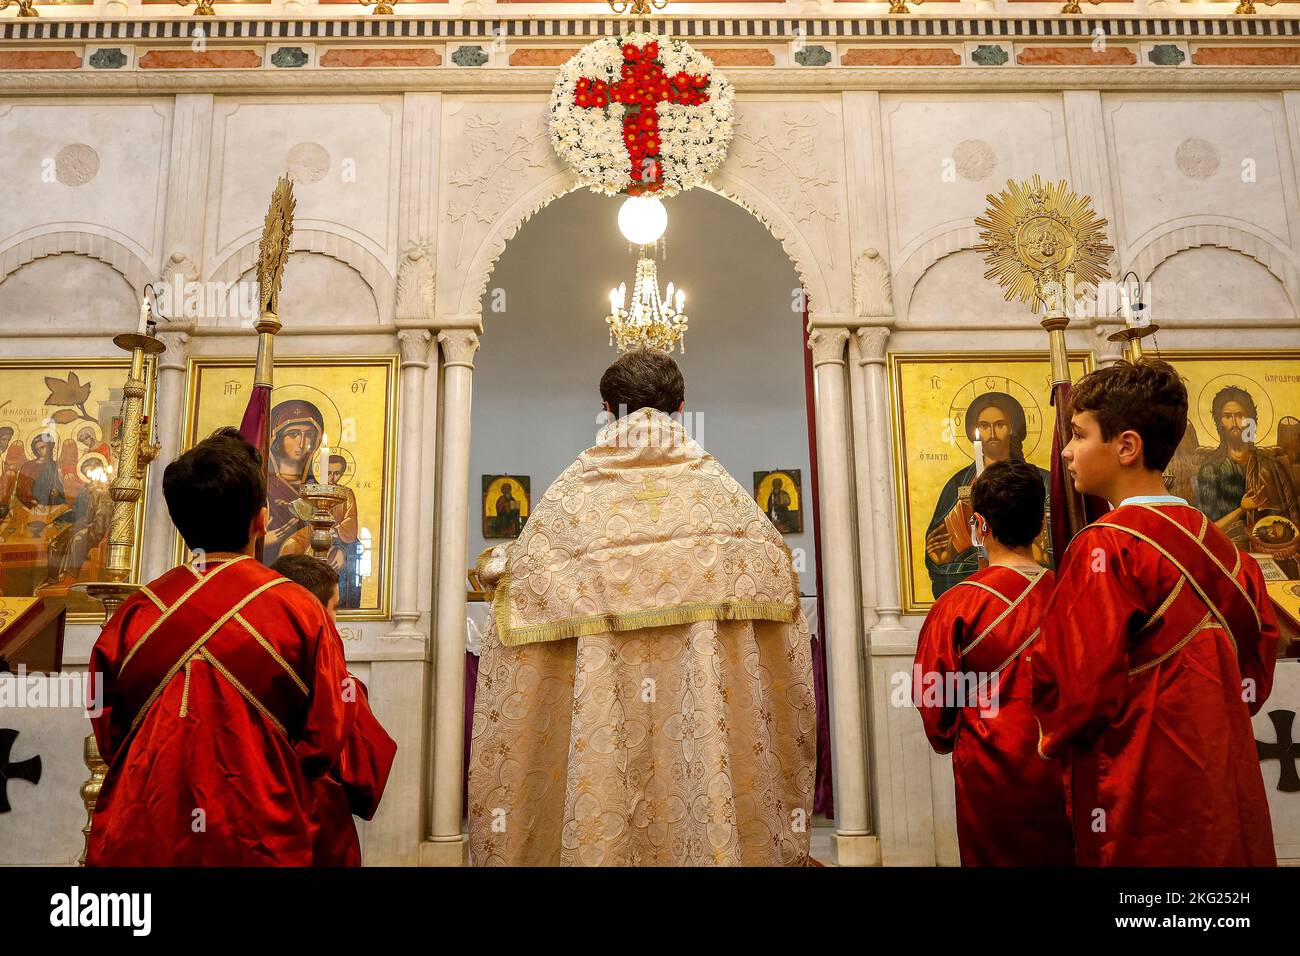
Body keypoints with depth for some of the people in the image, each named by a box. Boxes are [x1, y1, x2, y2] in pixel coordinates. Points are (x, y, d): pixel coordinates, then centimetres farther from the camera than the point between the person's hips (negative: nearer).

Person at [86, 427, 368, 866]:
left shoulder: (134, 612, -7)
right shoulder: (299, 611, -13)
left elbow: (108, 735, 4)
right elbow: (328, 738, -8)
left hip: (136, 844, 2)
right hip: (258, 845, -2)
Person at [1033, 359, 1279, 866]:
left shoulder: (1107, 546, -18)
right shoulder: (1219, 544, 5)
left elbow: (1080, 685, -20)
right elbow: (1254, 673, 12)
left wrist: (1054, 738, -1)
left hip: (1144, 799, -7)